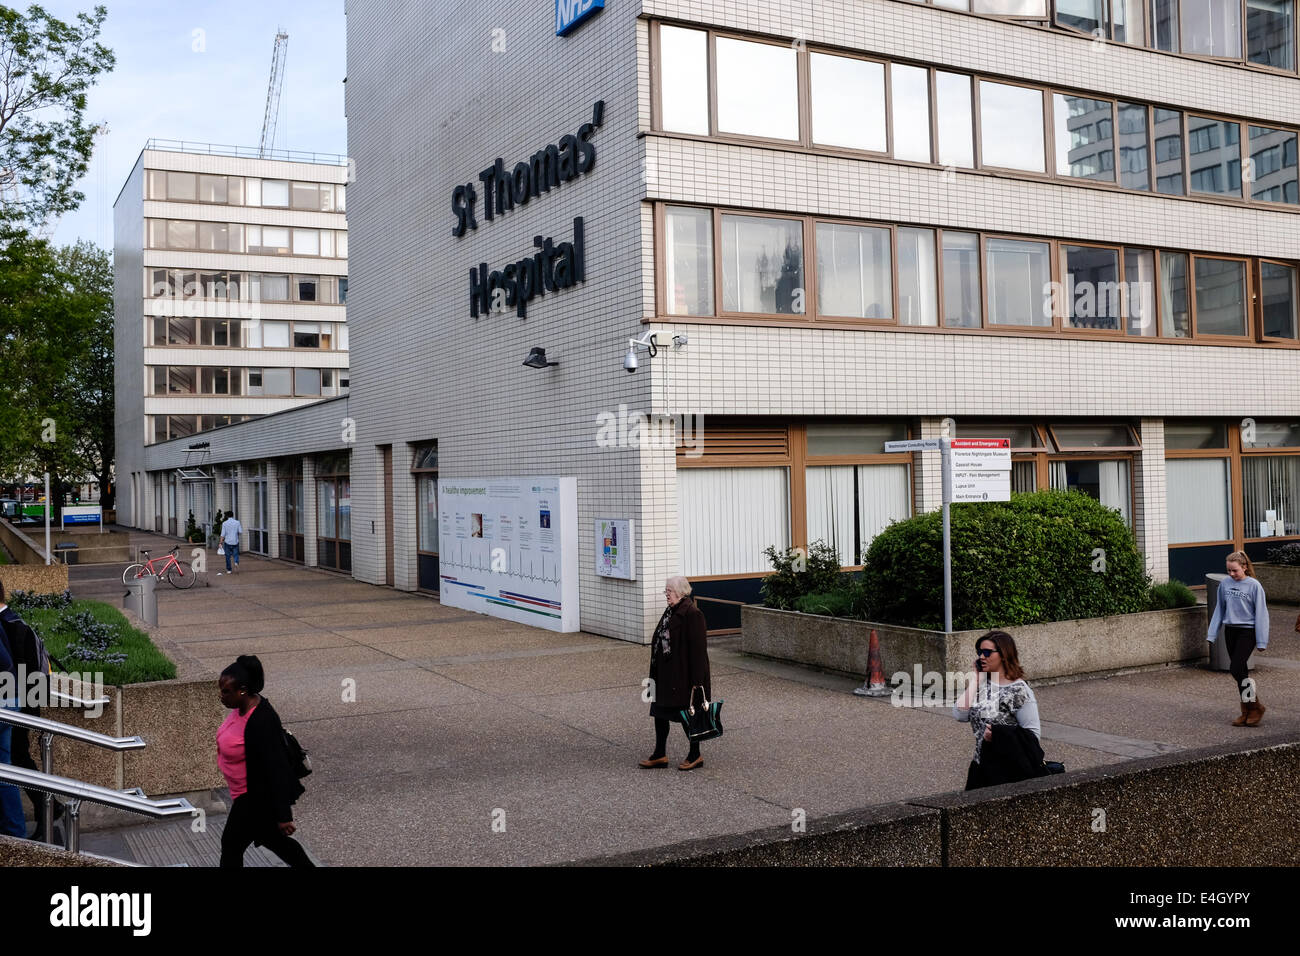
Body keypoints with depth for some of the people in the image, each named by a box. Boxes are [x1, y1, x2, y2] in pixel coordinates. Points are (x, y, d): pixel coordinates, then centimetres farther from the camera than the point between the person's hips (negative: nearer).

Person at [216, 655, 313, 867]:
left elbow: (276, 768, -29)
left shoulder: (261, 722, -31)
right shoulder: (243, 706, -3)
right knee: (272, 839, 22)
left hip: (258, 797, -9)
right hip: (252, 794, 9)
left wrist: (283, 816, -26)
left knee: (232, 844, 7)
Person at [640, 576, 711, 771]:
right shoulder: (670, 612, 10)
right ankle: (659, 755, 21)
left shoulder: (692, 614, -18)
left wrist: (696, 681, -21)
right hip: (667, 675, 9)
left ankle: (695, 756, 19)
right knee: (660, 712, 11)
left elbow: (698, 649, -20)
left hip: (684, 677, -9)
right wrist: (655, 673, 17)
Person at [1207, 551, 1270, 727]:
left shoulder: (1254, 585, -8)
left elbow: (1261, 613, -6)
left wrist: (1261, 641, -8)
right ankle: (1247, 712, 16)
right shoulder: (1225, 584, 5)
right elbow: (1219, 610, 14)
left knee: (1236, 669, -14)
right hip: (1230, 631, 5)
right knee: (1240, 672, 8)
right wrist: (1212, 634, 10)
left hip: (1247, 631, -5)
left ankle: (1255, 707, 1)